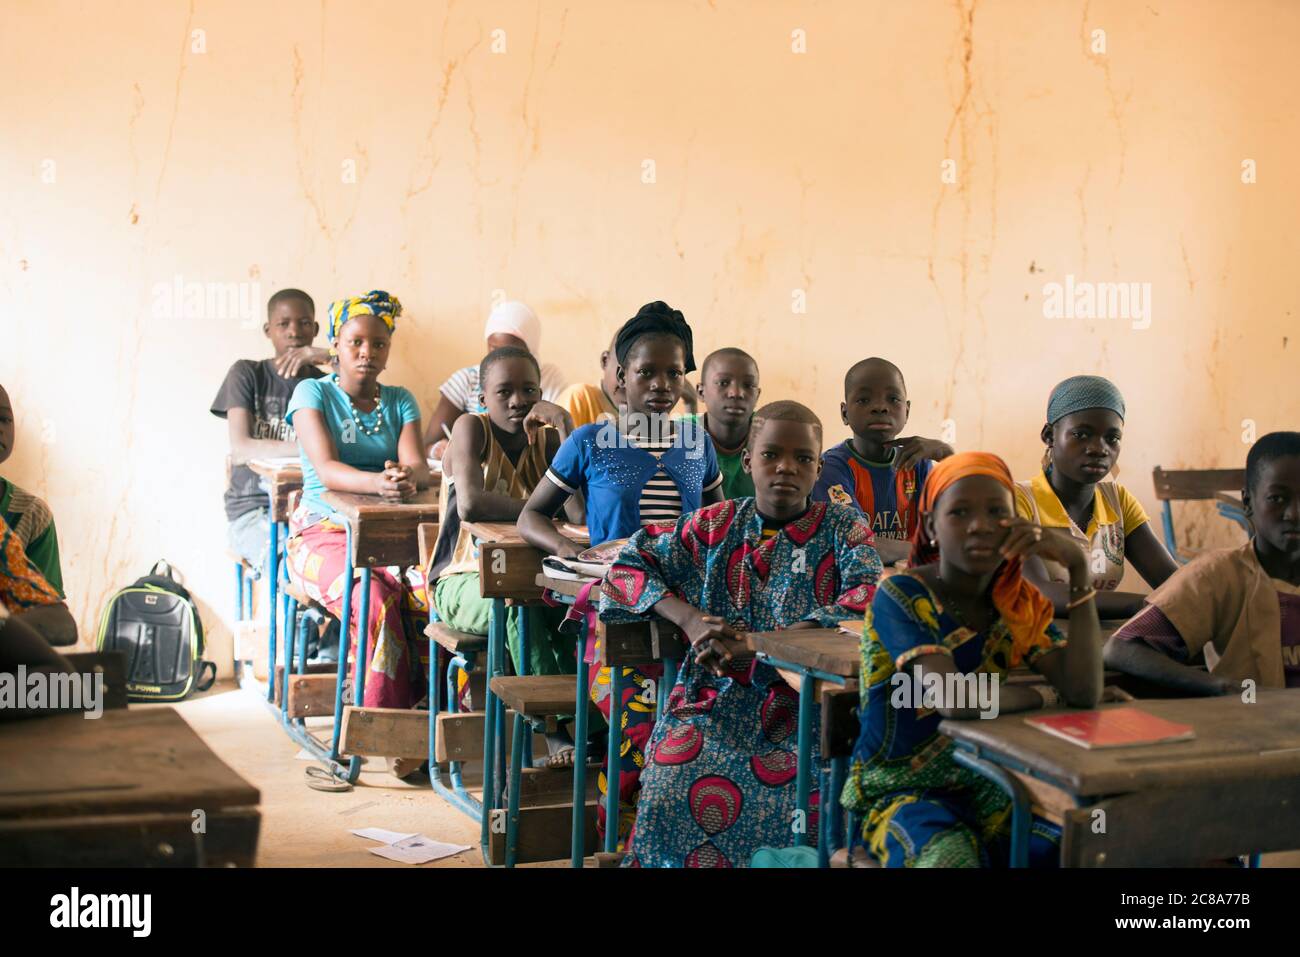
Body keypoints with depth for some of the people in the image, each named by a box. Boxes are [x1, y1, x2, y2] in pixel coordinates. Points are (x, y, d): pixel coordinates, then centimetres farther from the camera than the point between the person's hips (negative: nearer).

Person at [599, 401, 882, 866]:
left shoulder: (842, 526, 6)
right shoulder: (716, 525, 11)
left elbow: (870, 597, -11)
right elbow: (630, 564, 12)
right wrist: (689, 618, -8)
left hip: (802, 701, -1)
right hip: (714, 699, 2)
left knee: (779, 798, -30)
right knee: (671, 792, -27)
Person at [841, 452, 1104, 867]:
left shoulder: (1021, 605, 3)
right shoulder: (901, 595, -14)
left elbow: (1085, 692, -12)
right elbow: (954, 699, -28)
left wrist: (1079, 568, -15)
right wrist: (1044, 693, -10)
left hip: (993, 788, 5)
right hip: (904, 791, -5)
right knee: (952, 857, -37)